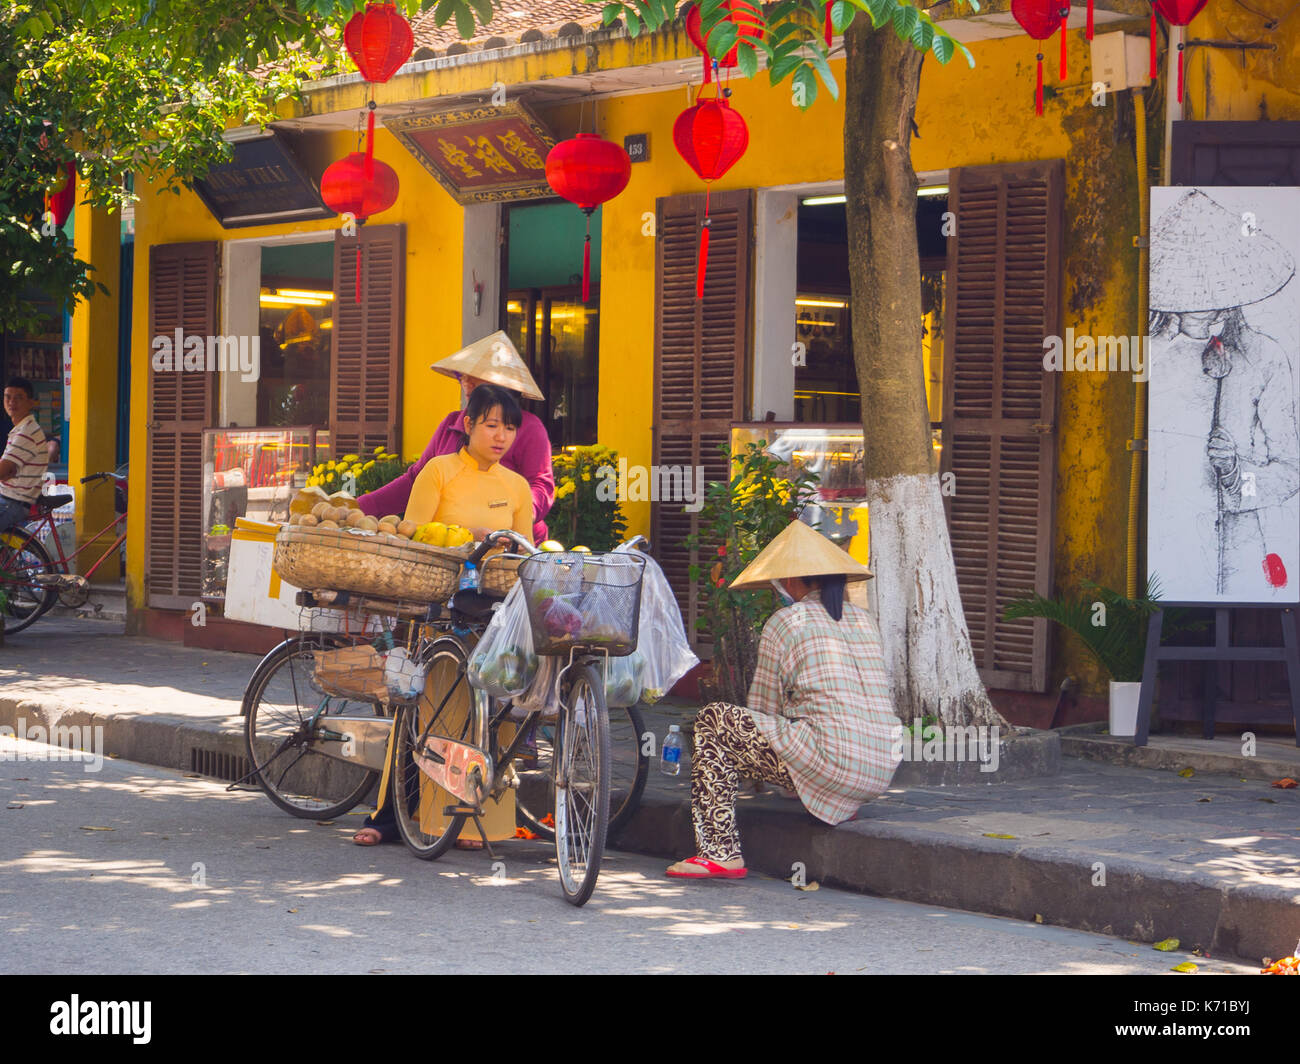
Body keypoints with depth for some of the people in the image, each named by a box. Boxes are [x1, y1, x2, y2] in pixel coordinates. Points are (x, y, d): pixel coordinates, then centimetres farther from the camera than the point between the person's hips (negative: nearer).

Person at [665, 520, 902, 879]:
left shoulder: (784, 623, 0)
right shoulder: (863, 620, 18)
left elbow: (762, 711, 6)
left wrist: (754, 765, 25)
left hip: (832, 766, -8)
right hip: (881, 772, 8)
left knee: (712, 721, 2)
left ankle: (720, 853, -2)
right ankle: (840, 808, 26)